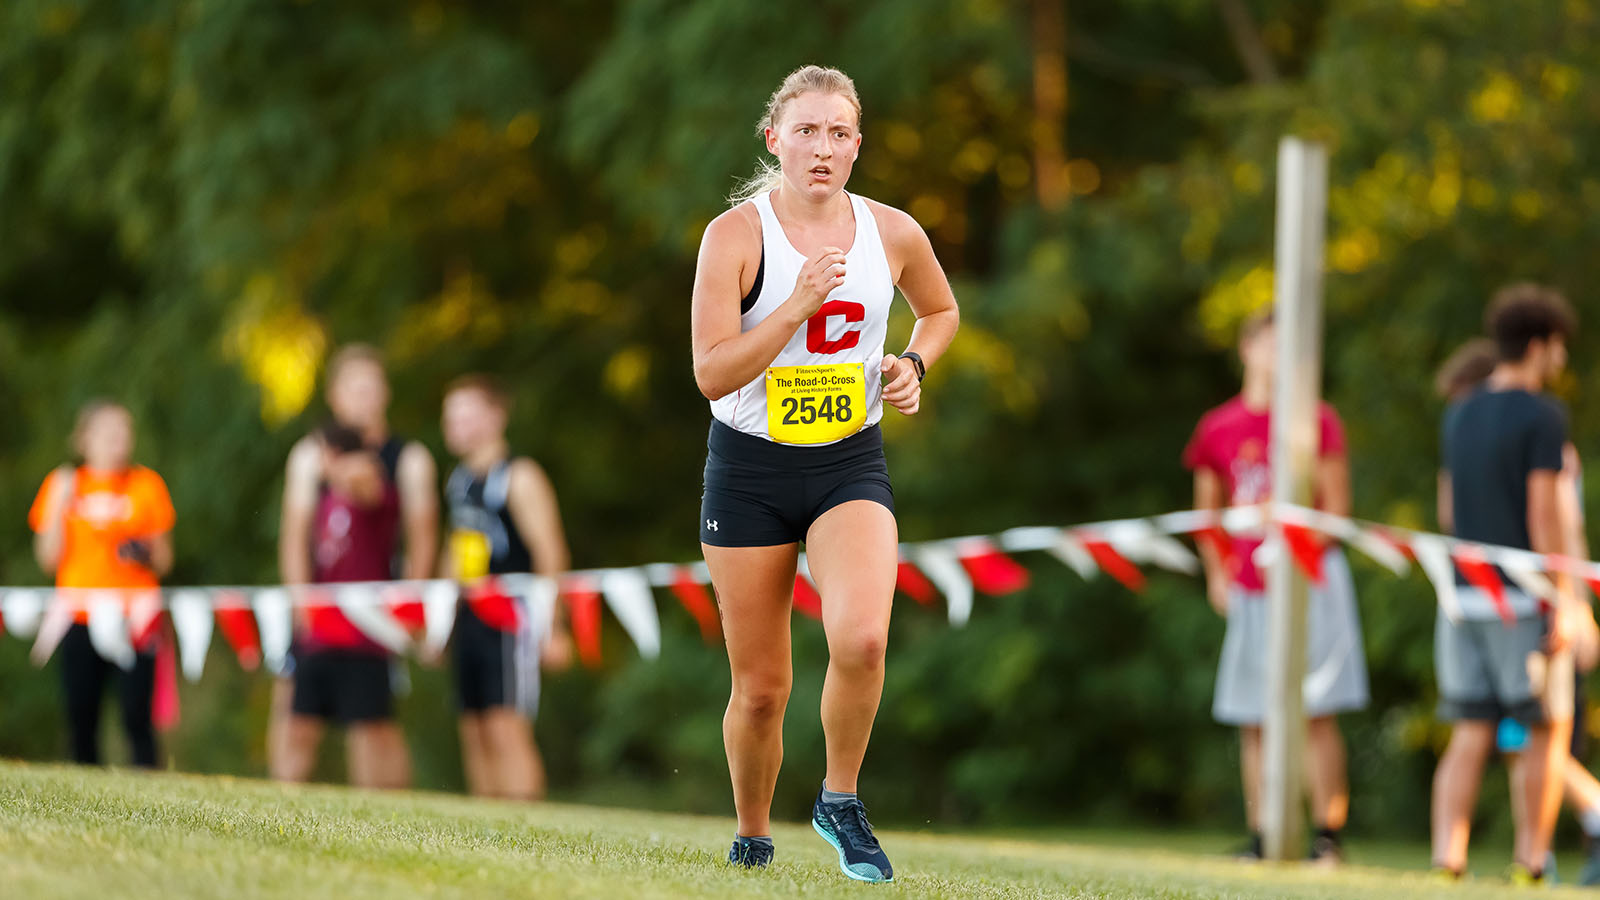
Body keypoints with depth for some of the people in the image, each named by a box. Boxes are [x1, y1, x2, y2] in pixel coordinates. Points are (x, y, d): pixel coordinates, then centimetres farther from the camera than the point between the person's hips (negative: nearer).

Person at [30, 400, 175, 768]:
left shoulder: (147, 485, 8)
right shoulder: (63, 485, 9)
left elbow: (164, 563, 12)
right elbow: (48, 559, 4)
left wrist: (148, 553, -10)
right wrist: (59, 504, -5)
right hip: (79, 617, 1)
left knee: (136, 717, -10)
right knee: (80, 720, -1)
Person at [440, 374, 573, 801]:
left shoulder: (520, 477, -7)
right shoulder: (459, 479, 16)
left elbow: (549, 552, -11)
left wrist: (552, 626, -16)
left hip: (512, 617, -8)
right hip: (469, 618, 8)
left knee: (508, 730, -14)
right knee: (476, 734, 5)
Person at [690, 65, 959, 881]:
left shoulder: (893, 233, 0)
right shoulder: (736, 235, -10)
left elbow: (941, 309, 21)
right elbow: (712, 373, -16)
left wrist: (913, 365, 1)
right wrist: (800, 304, -24)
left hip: (851, 467, 1)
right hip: (750, 469, -1)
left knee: (861, 638, -25)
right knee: (760, 688, 4)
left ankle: (840, 802, -2)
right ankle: (752, 838, 29)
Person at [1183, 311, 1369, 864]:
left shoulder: (1317, 421, 1)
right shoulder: (1217, 429, 8)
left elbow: (1336, 507, -1)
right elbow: (1208, 510, 18)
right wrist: (1218, 574, 6)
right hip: (1248, 590, 3)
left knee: (1316, 713, -6)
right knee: (1254, 720, 4)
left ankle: (1328, 836, -4)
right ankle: (1259, 838, 9)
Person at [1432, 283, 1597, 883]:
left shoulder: (1459, 416, 13)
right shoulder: (1543, 417, -9)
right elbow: (1544, 513, -14)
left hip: (1464, 593, 6)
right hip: (1523, 599, -6)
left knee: (1469, 737, 4)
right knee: (1545, 732, 5)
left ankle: (1446, 857, -6)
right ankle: (1530, 861, 5)